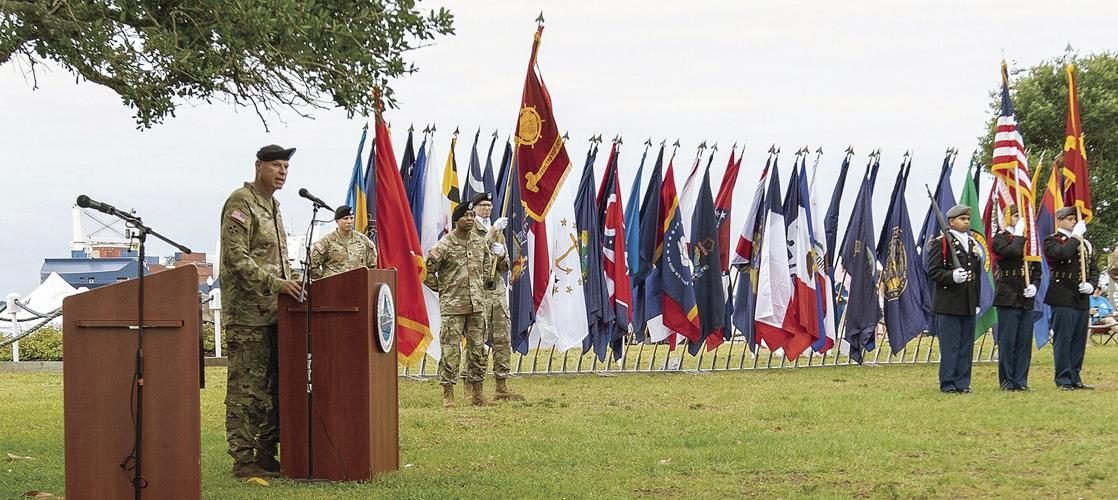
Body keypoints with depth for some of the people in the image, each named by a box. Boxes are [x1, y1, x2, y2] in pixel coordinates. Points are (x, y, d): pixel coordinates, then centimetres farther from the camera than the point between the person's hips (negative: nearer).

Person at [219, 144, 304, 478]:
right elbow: (236, 258, -17)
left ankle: (266, 455, 16)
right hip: (247, 312, -9)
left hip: (274, 312, 9)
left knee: (273, 386, 10)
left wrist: (291, 285, 14)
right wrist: (275, 284, -21)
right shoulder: (241, 203, -9)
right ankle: (243, 460, -6)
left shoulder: (273, 206, 20)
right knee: (246, 387, -8)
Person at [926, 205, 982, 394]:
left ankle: (963, 383, 13)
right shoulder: (940, 243, -5)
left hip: (968, 305, 7)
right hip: (948, 305, -7)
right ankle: (948, 384, 1)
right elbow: (933, 271, -10)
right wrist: (952, 276, -27)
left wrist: (977, 302, 17)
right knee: (949, 346, -4)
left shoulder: (973, 244, 17)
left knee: (966, 346, 8)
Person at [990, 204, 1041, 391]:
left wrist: (1034, 285, 0)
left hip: (1027, 299, 5)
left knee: (1025, 340, 5)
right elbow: (1013, 252, -23)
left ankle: (1021, 380, 10)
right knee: (1007, 340, -3)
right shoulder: (999, 239, -1)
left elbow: (1037, 269, 18)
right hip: (1008, 297, -5)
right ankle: (1007, 381, 4)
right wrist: (1019, 233, -12)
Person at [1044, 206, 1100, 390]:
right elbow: (1063, 253, -23)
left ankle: (1075, 377, 15)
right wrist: (1076, 235, -13)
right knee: (1062, 340, -5)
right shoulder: (1052, 241, -1)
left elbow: (1093, 268, 19)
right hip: (1063, 299, -6)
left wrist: (1091, 285, 0)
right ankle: (1063, 379, 0)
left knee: (1079, 340, 8)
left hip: (1082, 299, 6)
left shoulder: (1085, 243, 19)